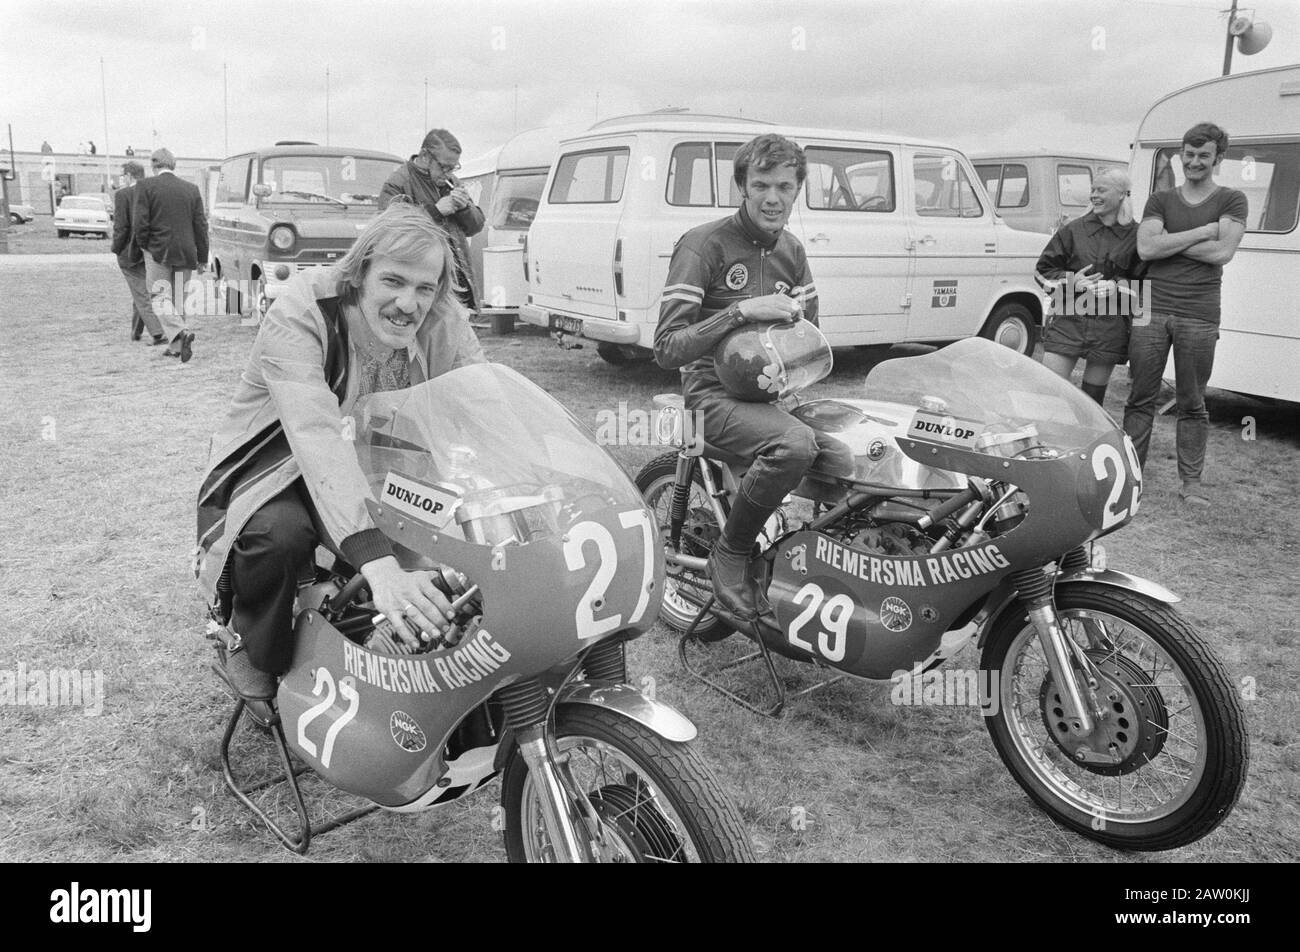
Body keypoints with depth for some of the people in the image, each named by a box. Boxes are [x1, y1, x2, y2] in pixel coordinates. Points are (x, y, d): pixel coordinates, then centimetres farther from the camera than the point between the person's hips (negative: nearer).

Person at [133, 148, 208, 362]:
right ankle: (176, 346, 17)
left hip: (158, 252, -4)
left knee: (161, 297, -2)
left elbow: (139, 222, -11)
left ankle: (180, 333, -26)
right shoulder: (191, 189, 6)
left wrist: (144, 245, 6)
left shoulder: (145, 186, -4)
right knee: (178, 299, 13)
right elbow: (201, 226, 6)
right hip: (185, 254, 4)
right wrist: (202, 258, 11)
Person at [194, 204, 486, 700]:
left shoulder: (444, 322, -14)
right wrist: (379, 565, -56)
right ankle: (252, 647, -1)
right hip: (279, 458, -4)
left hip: (383, 459, 4)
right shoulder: (299, 315, -28)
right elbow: (318, 436, -43)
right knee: (280, 533, -36)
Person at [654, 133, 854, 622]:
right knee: (795, 443, -36)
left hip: (777, 389, 7)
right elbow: (666, 348, -15)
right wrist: (742, 312, -24)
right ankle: (729, 557, -15)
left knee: (857, 457, -20)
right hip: (718, 394, -6)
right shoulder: (704, 243, -8)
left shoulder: (791, 251, 14)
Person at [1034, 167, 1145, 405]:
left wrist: (1120, 285, -14)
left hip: (1109, 328, 0)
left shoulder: (1136, 236, 3)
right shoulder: (1072, 230, 7)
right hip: (1068, 320, 0)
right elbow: (1043, 270, 8)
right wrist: (1070, 281, -9)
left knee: (1092, 399, 9)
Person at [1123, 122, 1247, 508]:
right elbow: (1146, 248, -4)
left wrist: (1168, 241, -5)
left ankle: (1191, 480, 12)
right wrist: (1201, 232, -7)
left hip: (1199, 317, -1)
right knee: (1141, 399, 3)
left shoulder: (1231, 201, 8)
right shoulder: (1160, 201, 13)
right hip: (1151, 312, 2)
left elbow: (1222, 253, -9)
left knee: (1192, 403, 4)